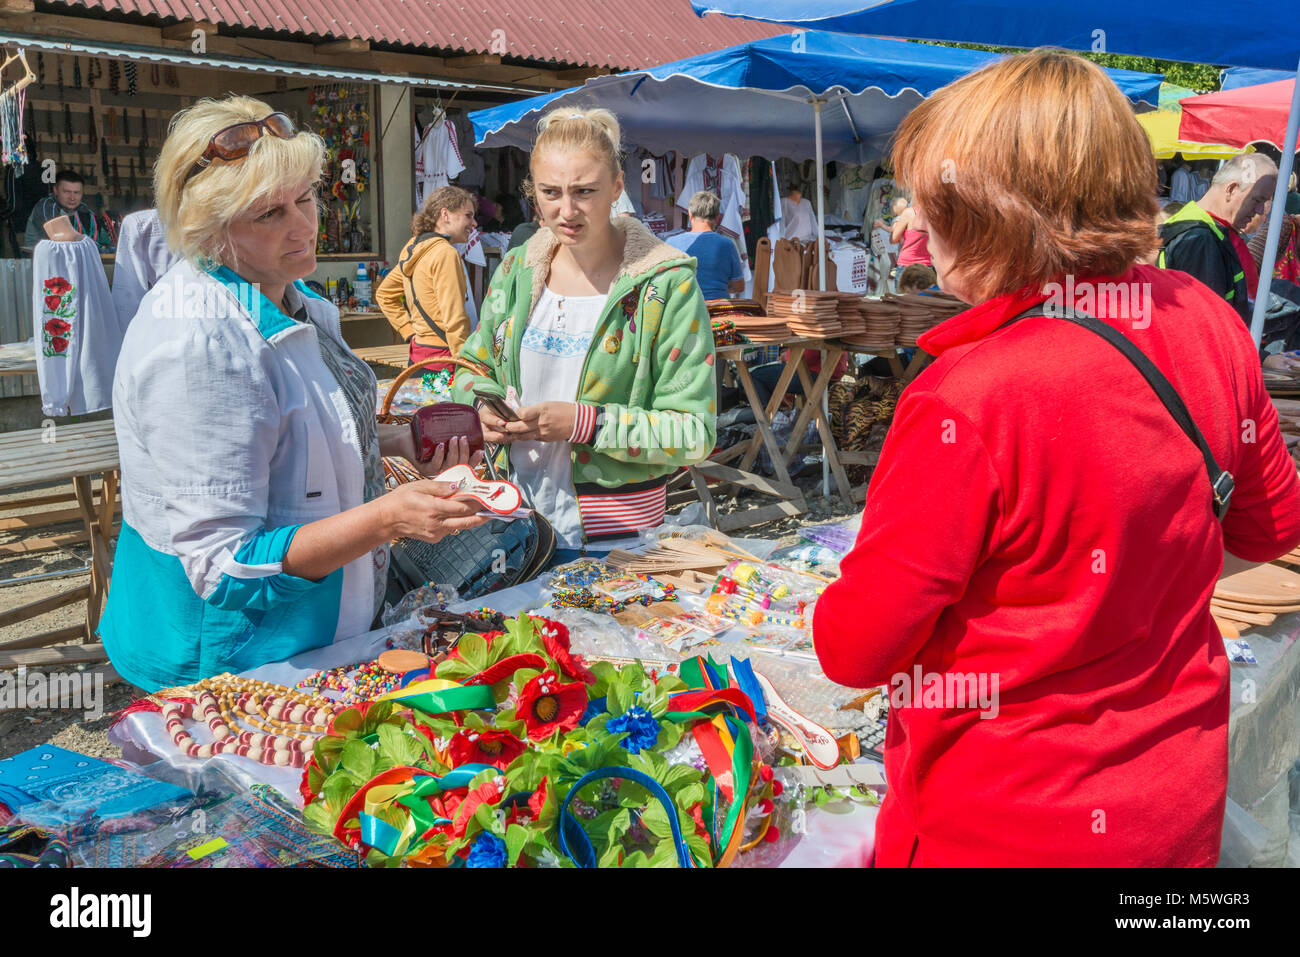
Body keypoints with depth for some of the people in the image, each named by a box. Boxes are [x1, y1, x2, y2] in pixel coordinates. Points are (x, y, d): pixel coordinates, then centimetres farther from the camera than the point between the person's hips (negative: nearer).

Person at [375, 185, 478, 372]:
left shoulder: (413, 247, 12)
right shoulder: (445, 253, -14)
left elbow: (384, 295, 24)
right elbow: (455, 321, -19)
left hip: (417, 354, 9)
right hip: (441, 360, -9)